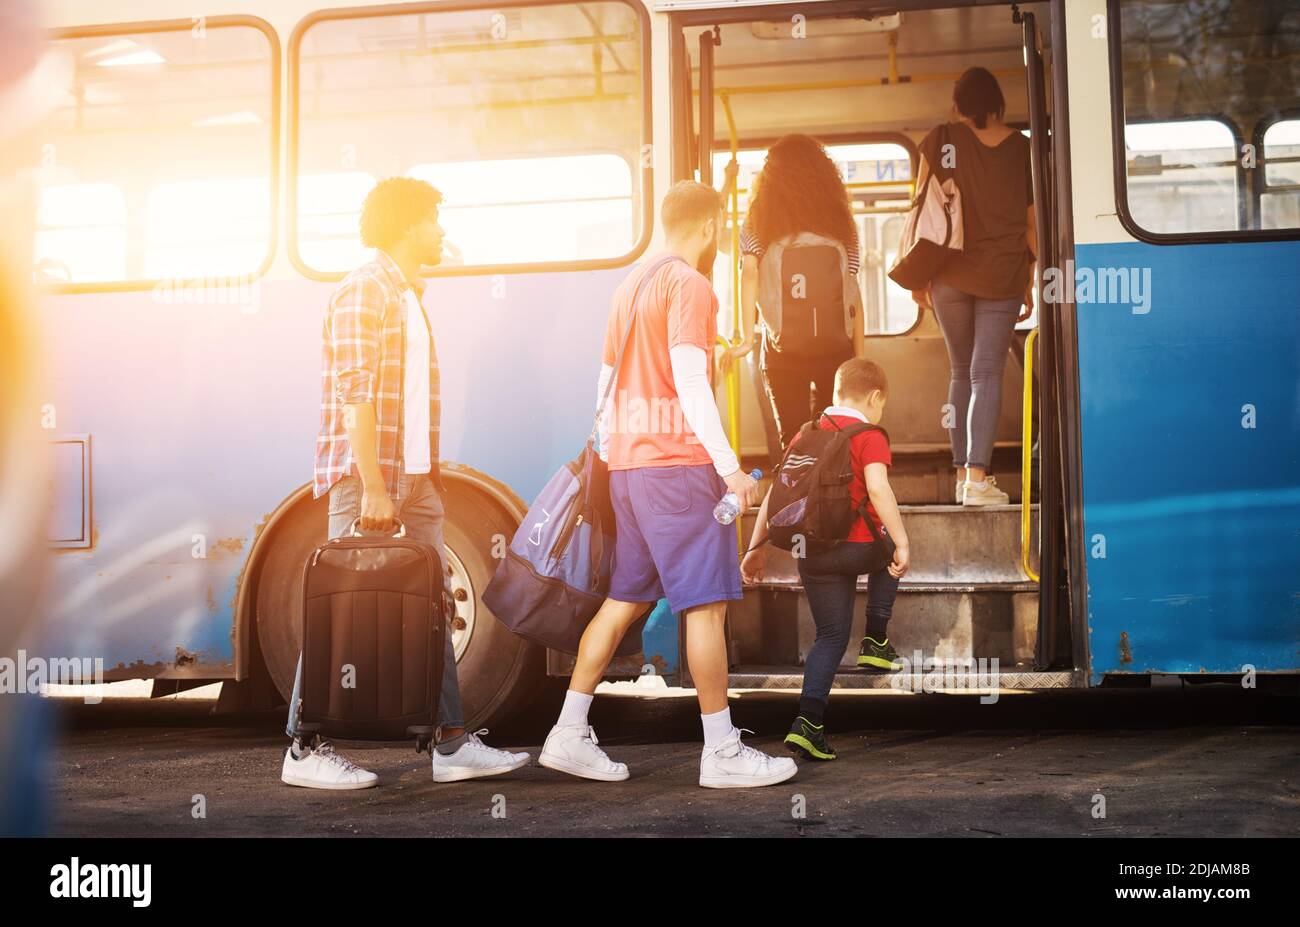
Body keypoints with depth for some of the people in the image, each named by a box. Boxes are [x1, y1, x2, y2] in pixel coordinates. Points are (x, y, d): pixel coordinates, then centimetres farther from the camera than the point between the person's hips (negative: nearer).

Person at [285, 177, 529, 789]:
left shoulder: (408, 296, 21)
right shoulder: (364, 291, -9)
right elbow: (354, 394, -17)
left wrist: (430, 476, 18)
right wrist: (372, 487, -22)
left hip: (414, 480, 10)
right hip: (368, 478, -10)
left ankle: (452, 744, 12)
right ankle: (305, 751, 1)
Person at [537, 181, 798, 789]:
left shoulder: (630, 285, 17)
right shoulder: (690, 286, -9)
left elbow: (607, 379, 20)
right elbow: (689, 380, -19)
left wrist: (606, 454, 25)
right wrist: (728, 465, -20)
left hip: (627, 464, 9)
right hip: (677, 463, -9)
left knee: (627, 598, 13)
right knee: (707, 602, -4)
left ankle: (569, 734, 13)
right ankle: (721, 752, 0)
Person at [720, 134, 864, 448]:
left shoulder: (757, 224, 2)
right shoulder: (840, 222, 4)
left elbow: (749, 274, -14)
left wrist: (747, 339, -17)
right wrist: (858, 359, 5)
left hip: (781, 350, 0)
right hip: (835, 348, 1)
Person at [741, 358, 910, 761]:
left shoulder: (806, 435, 14)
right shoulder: (869, 437, -4)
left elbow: (776, 492, 13)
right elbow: (877, 488, -21)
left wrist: (757, 547, 17)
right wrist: (901, 543, -20)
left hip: (811, 554, 5)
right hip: (856, 547, -5)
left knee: (831, 637, 14)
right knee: (890, 555, 31)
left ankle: (809, 721, 1)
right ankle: (876, 641, 24)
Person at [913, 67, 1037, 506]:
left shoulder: (940, 141, 2)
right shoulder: (1022, 148, 4)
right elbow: (1032, 222, 7)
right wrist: (1032, 281, 14)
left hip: (950, 274, 1)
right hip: (1004, 276, 0)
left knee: (961, 372, 12)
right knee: (987, 373, -3)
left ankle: (962, 472, 10)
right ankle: (978, 475, -16)